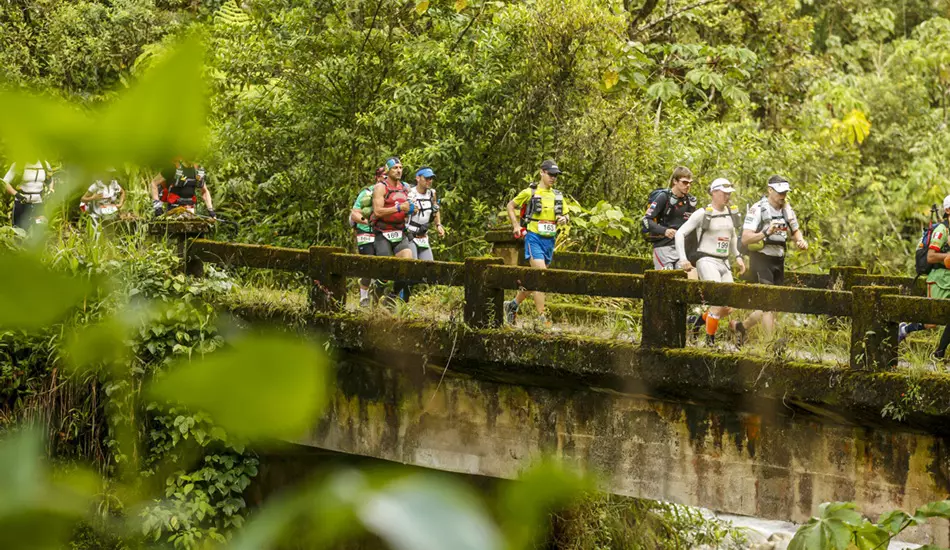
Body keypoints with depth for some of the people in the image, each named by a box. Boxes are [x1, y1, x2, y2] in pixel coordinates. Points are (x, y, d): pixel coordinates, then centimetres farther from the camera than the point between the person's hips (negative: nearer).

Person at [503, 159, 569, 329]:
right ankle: (541, 317, -17)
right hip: (534, 238, -6)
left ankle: (513, 305, 33)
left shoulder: (557, 195, 12)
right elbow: (510, 206, 8)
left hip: (549, 240, 6)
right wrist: (516, 226, -1)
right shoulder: (530, 193, -3)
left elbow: (565, 215, 19)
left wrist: (564, 219, -5)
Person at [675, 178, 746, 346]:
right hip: (707, 261, -7)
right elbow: (680, 234, -8)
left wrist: (737, 257, 15)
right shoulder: (703, 213, -8)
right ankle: (710, 340, -7)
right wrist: (683, 259, -13)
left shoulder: (731, 212, 10)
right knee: (719, 300, -20)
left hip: (724, 263, 7)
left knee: (729, 308, 1)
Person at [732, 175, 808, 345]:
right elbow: (745, 239, -17)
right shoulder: (757, 209, -12)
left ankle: (742, 326, 32)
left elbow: (795, 231, 22)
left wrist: (801, 241, -1)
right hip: (761, 259, -7)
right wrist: (766, 233, -32)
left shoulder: (787, 210, 8)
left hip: (778, 260, 7)